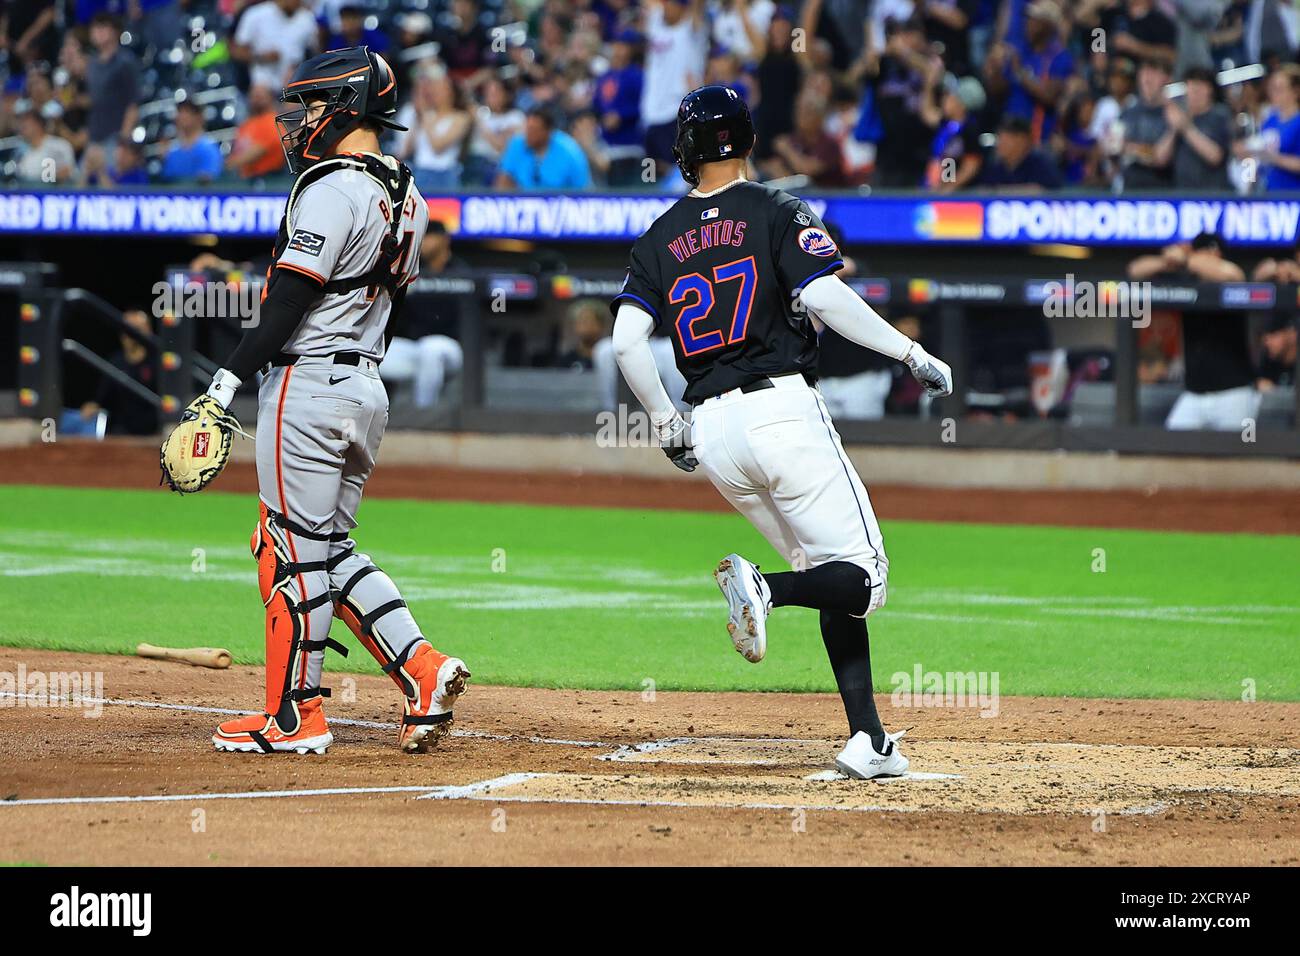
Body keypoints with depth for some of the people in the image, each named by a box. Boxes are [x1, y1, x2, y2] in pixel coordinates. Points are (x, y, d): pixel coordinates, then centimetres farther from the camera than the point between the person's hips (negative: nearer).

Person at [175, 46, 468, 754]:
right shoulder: (404, 196, 12)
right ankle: (421, 668, 5)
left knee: (295, 551, -1)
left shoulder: (332, 189, -16)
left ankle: (294, 715, 4)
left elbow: (288, 303, -21)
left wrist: (225, 387, -22)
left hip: (308, 381, -9)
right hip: (368, 389, 9)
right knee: (331, 549, 16)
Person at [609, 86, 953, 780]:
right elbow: (826, 299, -13)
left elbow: (627, 341, 3)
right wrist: (913, 354, -6)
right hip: (782, 408, -5)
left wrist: (668, 426, 15)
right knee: (862, 576, -1)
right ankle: (765, 590, -32)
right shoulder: (778, 213, 1)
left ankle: (868, 741, 2)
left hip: (712, 434, 5)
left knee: (831, 575, 14)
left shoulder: (660, 239, 12)